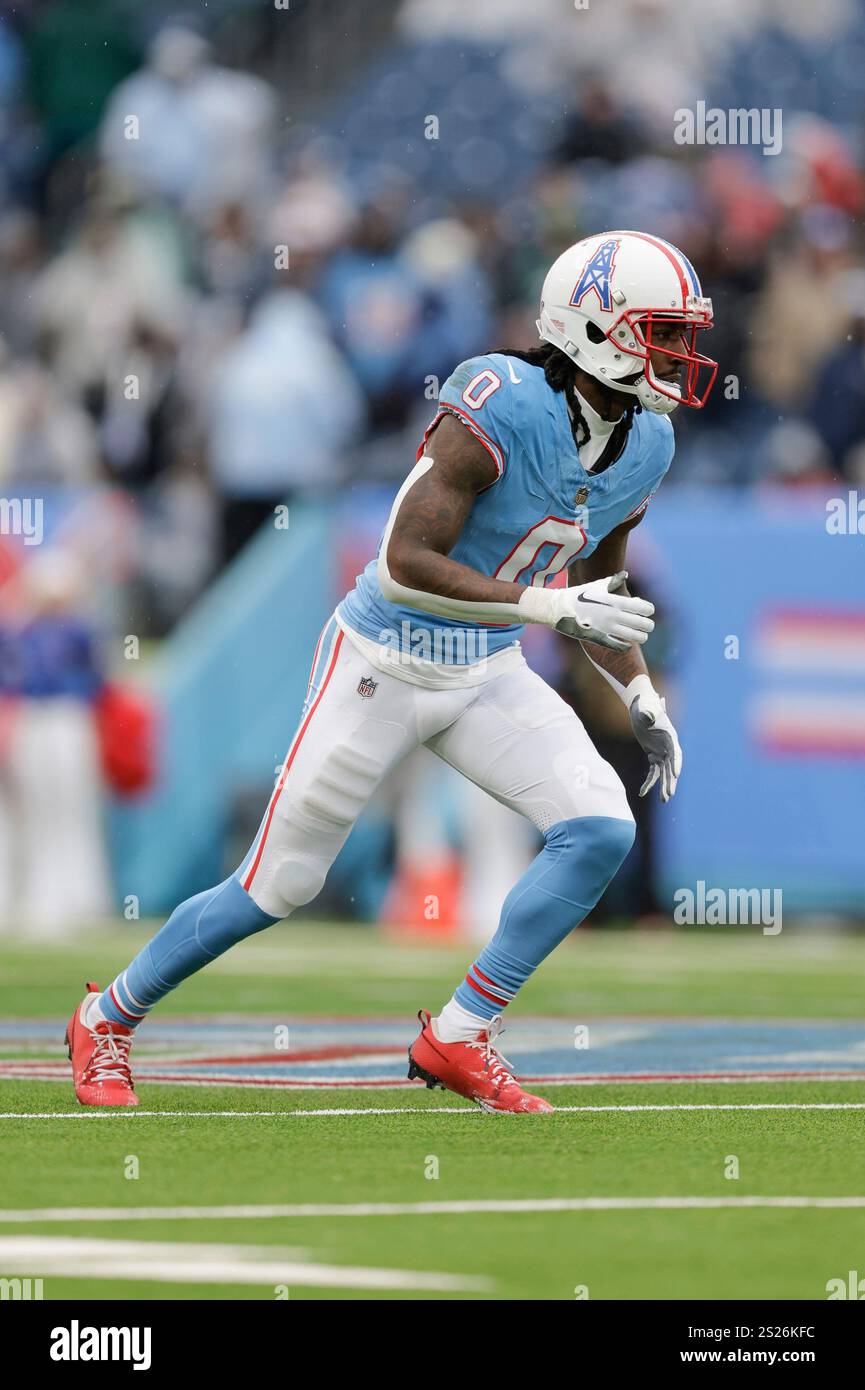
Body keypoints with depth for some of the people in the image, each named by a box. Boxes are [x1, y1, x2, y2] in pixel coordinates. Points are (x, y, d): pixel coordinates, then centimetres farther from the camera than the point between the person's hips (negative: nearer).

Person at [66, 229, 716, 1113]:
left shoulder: (643, 447, -1)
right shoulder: (502, 410, -26)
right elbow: (405, 562, -28)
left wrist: (642, 699, 6)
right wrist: (548, 606, -31)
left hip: (489, 676, 7)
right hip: (384, 665, -7)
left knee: (601, 830, -14)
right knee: (279, 888, 2)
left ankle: (458, 1038, -3)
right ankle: (108, 1019, 25)